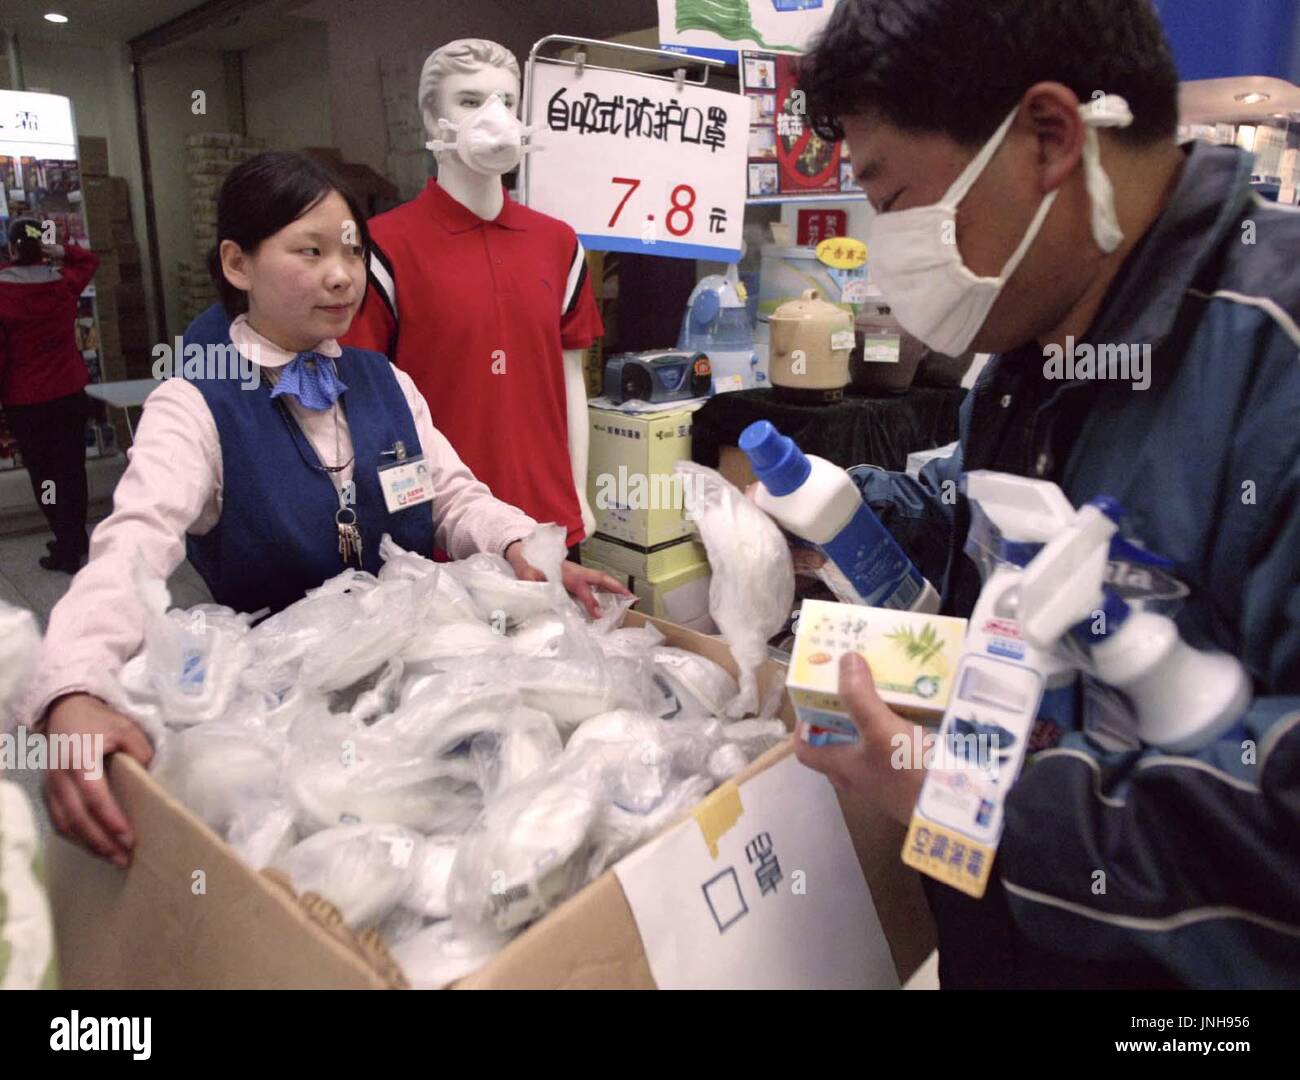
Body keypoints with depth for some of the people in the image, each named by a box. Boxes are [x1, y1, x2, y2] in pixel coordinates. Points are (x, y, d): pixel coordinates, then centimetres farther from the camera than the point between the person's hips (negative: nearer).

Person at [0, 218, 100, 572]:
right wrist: (57, 251, 2)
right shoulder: (64, 283, -2)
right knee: (71, 470, 8)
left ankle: (68, 542, 14)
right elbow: (89, 259, 20)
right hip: (70, 394, 3)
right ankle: (71, 544, 13)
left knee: (44, 474, 10)